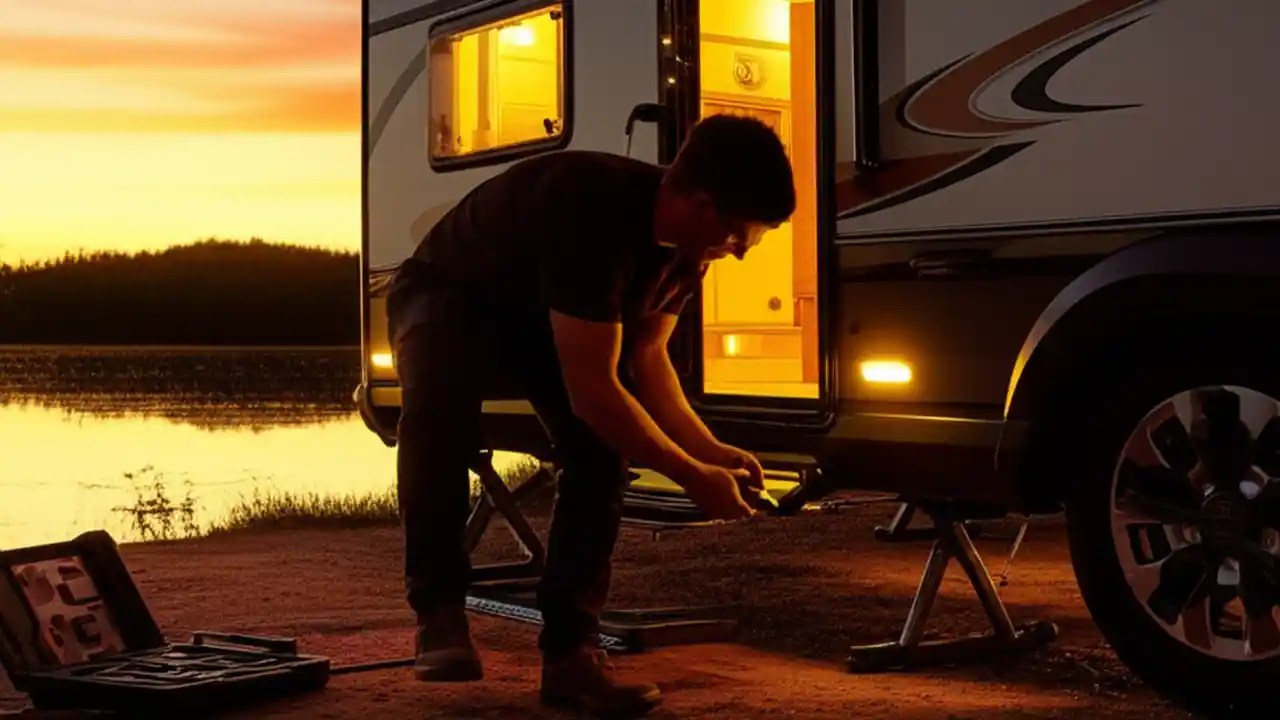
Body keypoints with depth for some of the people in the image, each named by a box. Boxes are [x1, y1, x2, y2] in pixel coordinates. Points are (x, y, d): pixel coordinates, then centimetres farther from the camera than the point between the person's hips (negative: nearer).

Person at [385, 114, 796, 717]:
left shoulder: (682, 236, -15)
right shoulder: (593, 211, -41)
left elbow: (645, 356, -4)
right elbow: (590, 391, -39)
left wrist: (707, 448, -16)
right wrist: (692, 476, -31)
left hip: (544, 315, 7)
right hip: (448, 296, -7)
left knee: (603, 437, -20)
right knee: (439, 401, -40)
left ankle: (570, 647, -13)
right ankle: (439, 607, -24)